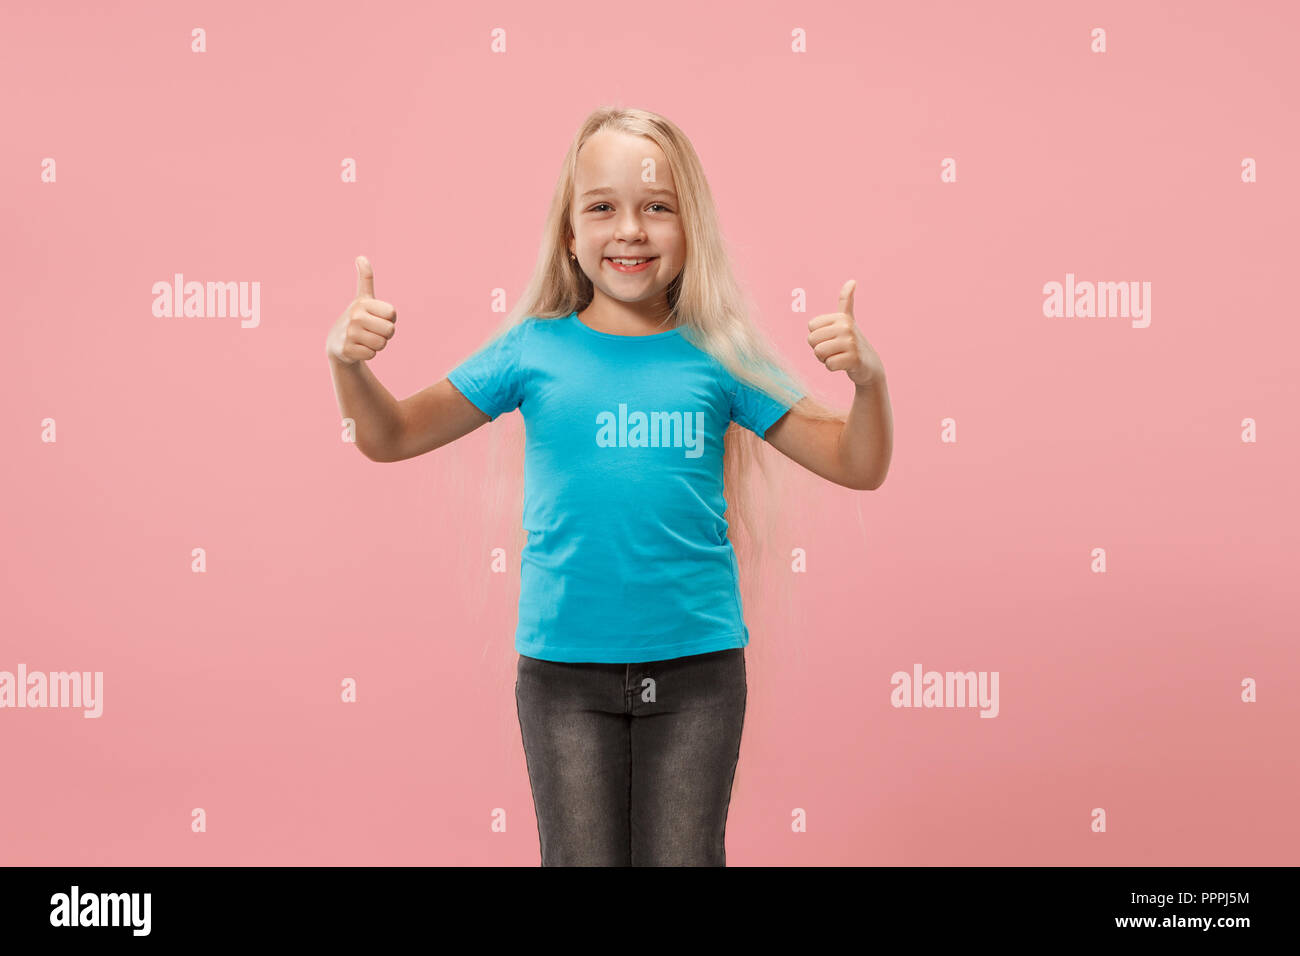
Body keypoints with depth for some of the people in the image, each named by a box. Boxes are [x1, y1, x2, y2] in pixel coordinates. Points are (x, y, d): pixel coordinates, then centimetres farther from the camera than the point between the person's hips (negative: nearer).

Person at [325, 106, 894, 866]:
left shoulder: (716, 356, -2)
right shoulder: (534, 349, -2)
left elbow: (857, 466, 1)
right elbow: (391, 438, 4)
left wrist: (868, 377, -17)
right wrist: (349, 362, -15)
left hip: (697, 664, 0)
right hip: (564, 665, 0)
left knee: (685, 857, 12)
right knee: (580, 858, 11)